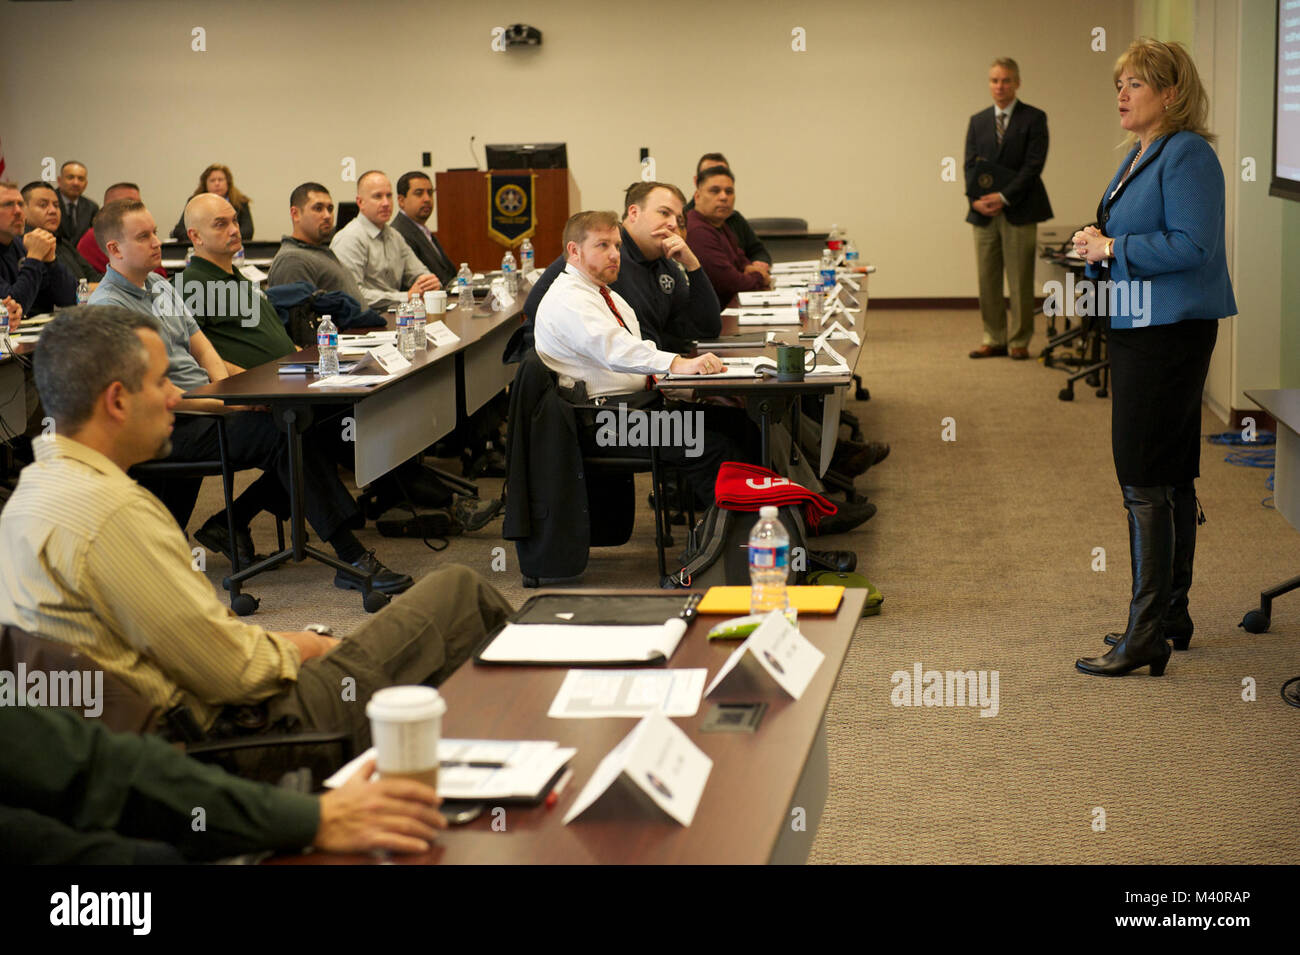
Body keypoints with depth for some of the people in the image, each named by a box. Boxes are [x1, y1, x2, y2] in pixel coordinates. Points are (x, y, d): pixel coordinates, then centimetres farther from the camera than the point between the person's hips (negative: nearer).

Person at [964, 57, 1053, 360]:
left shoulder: (1034, 118, 1)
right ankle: (994, 339, 14)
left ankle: (1020, 341, 6)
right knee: (987, 280, 5)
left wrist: (1004, 197, -15)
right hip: (984, 213, 4)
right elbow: (970, 165, 10)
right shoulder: (978, 121, 14)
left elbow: (1033, 164, -7)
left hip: (1019, 211, -4)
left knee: (1020, 281, -1)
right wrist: (976, 199, -8)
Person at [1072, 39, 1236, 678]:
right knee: (1170, 479, 15)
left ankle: (1146, 637, -6)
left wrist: (1112, 248, -17)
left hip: (1171, 332, -10)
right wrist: (1096, 247, 6)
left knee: (1145, 479, -10)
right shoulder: (1138, 158, 17)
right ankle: (1169, 616, 23)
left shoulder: (1187, 155, -14)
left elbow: (1192, 246, -23)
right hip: (1138, 330, 10)